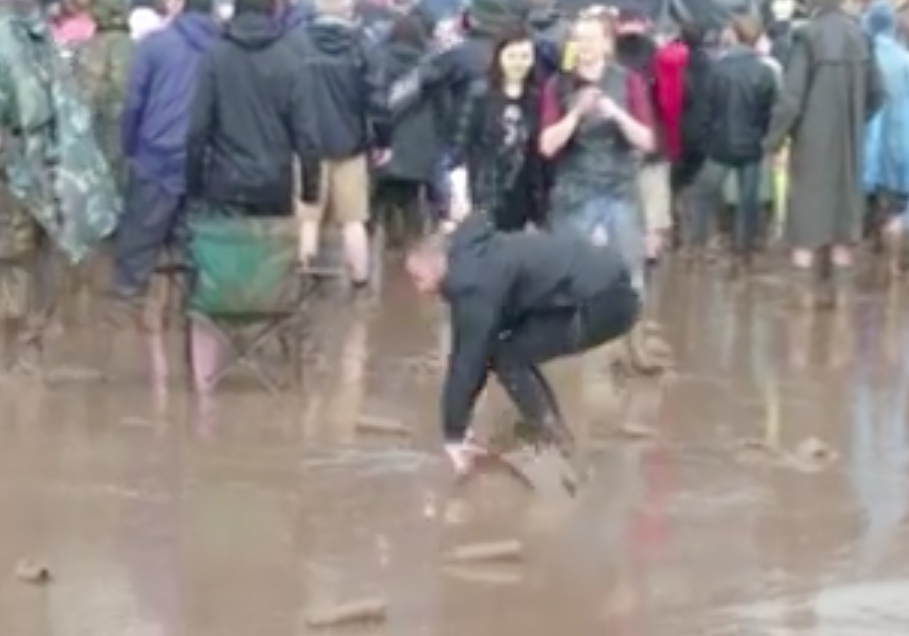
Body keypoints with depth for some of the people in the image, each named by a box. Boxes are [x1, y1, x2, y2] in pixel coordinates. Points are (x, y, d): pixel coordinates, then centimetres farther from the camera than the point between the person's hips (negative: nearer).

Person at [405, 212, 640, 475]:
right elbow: (467, 351, 18)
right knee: (517, 352, 16)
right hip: (603, 290, 10)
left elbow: (469, 358, -13)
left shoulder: (475, 284, -16)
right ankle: (554, 440, 20)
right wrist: (458, 426, 20)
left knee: (508, 357, -5)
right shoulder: (476, 263, 14)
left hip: (604, 301, -10)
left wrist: (454, 434, -5)